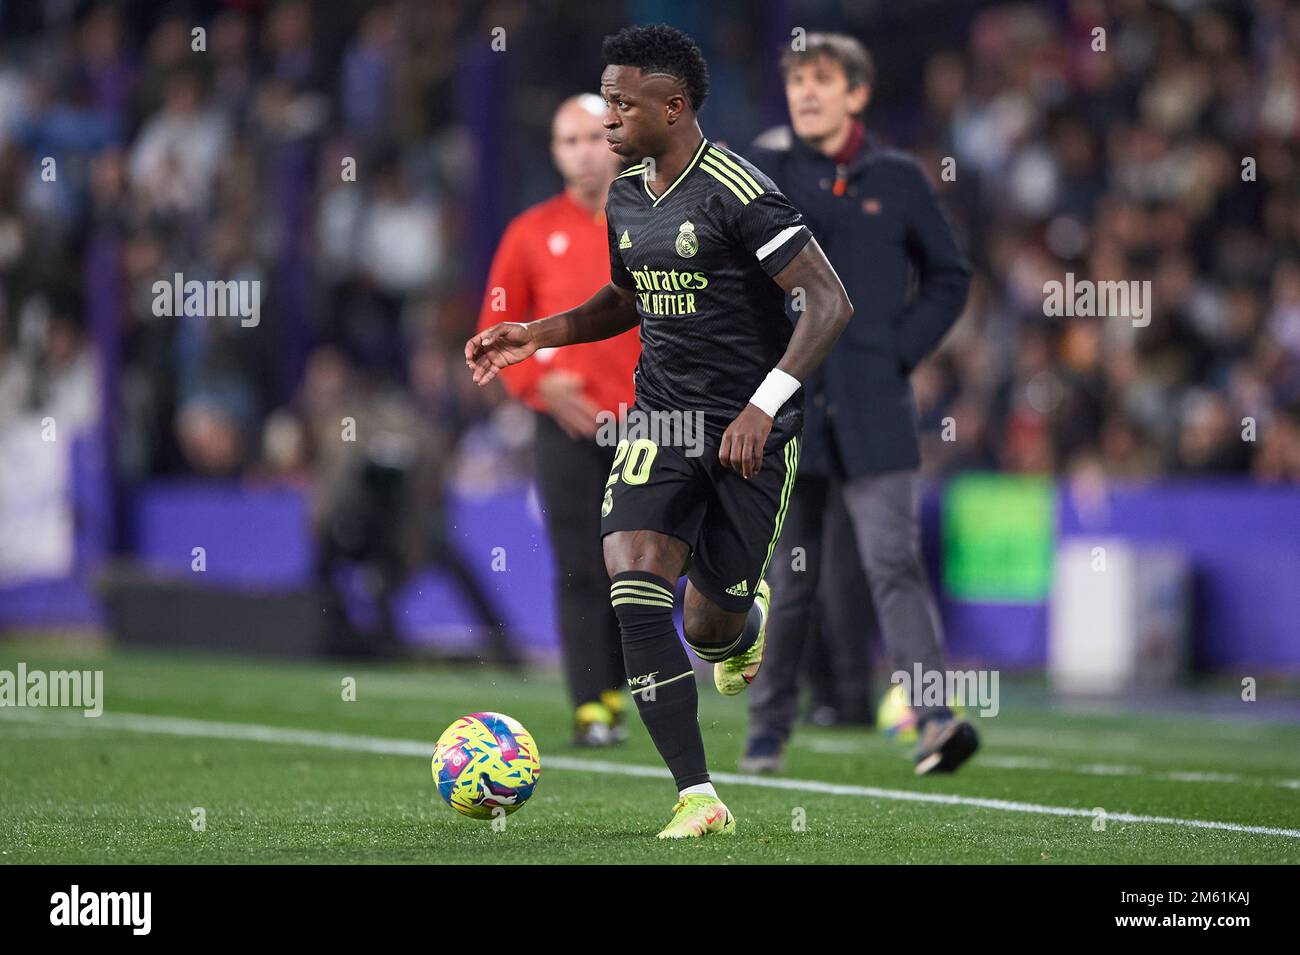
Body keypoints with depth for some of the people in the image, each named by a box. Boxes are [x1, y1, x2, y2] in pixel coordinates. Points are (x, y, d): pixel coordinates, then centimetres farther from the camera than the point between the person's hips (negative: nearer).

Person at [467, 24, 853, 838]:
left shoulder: (739, 195, -17)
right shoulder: (626, 198, 8)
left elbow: (831, 303, -20)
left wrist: (764, 406, -27)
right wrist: (535, 337, 11)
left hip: (750, 434, -6)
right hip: (662, 420, 6)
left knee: (709, 626, 2)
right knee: (634, 588, -18)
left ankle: (747, 623, 44)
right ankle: (698, 799, -17)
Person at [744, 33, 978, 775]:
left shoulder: (897, 179, 5)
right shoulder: (764, 171, 4)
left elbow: (949, 276, 13)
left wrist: (902, 350, 1)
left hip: (872, 410, -1)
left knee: (894, 562, -12)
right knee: (788, 580, 8)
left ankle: (934, 719, -20)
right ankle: (770, 727, 20)